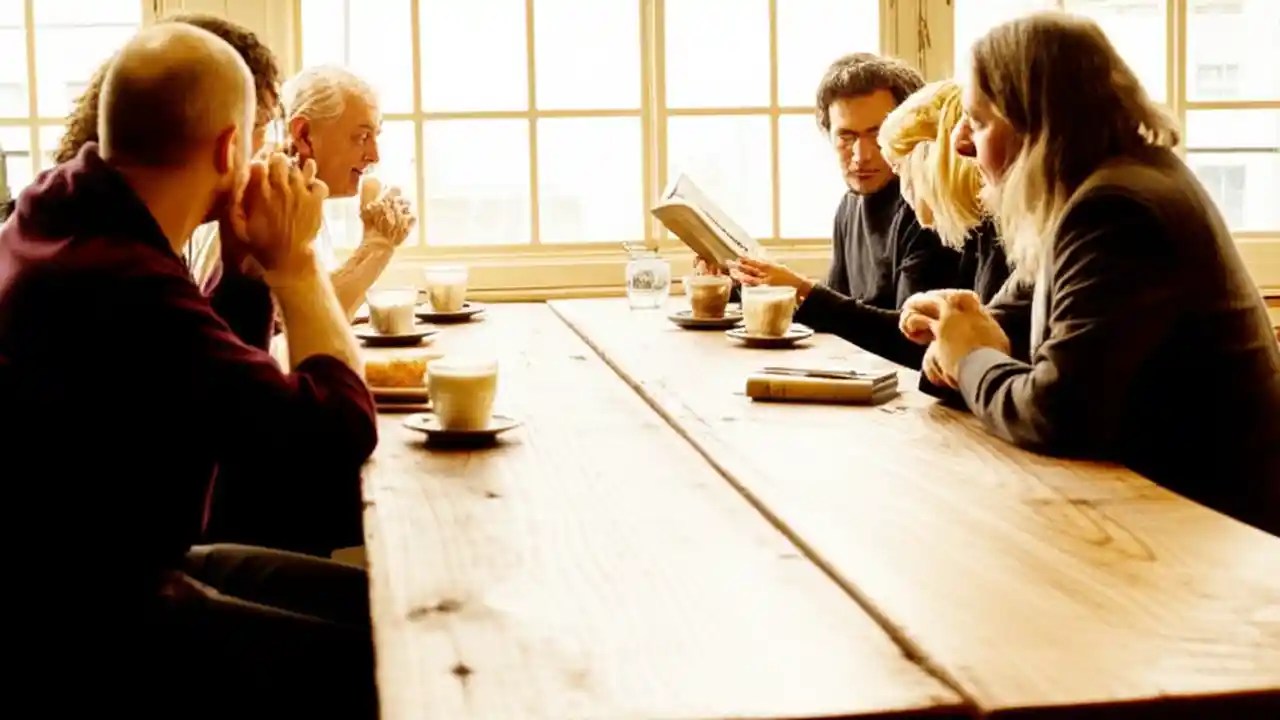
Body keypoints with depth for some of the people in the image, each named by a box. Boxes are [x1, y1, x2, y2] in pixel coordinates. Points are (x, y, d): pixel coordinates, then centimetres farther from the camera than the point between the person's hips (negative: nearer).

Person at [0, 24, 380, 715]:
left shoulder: (64, 205, 1)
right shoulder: (119, 284, -31)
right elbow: (343, 428, -25)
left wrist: (247, 252, 2)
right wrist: (293, 259, -14)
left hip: (117, 567, 10)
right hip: (84, 630, -10)